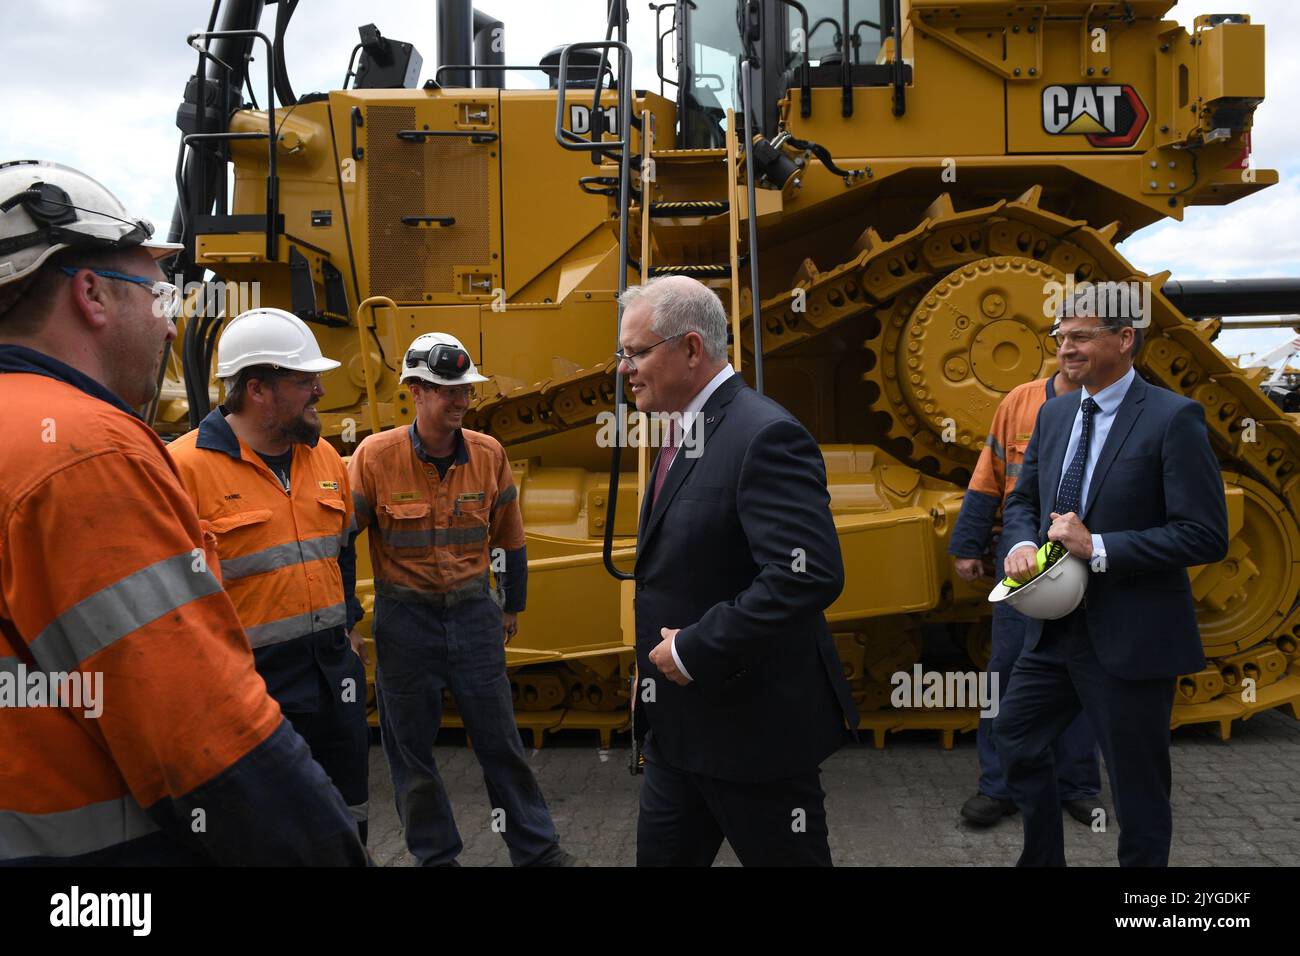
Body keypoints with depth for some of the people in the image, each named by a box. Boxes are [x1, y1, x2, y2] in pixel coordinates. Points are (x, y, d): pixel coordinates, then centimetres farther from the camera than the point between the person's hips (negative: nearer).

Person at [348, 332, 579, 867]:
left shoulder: (488, 453, -3)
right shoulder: (376, 456, -12)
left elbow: (509, 537, 9)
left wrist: (513, 606, 17)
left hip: (474, 612, 2)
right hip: (405, 618, -2)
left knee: (500, 738, 10)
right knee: (411, 749, 10)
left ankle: (537, 849, 24)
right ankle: (435, 856, 28)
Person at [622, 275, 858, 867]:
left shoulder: (764, 435, -21)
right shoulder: (686, 433, 10)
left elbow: (809, 574, -31)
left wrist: (696, 650, -24)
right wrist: (664, 647, 8)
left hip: (754, 726, -9)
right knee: (662, 856, 18)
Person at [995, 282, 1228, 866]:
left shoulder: (1173, 418, -14)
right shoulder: (1054, 414, 7)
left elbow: (1206, 535, -18)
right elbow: (1023, 500, 16)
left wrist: (1098, 548, -24)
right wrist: (1021, 544, -6)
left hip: (1129, 636, -7)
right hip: (1056, 626, 7)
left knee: (1137, 786, 7)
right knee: (1015, 736, 18)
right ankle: (1043, 859, 39)